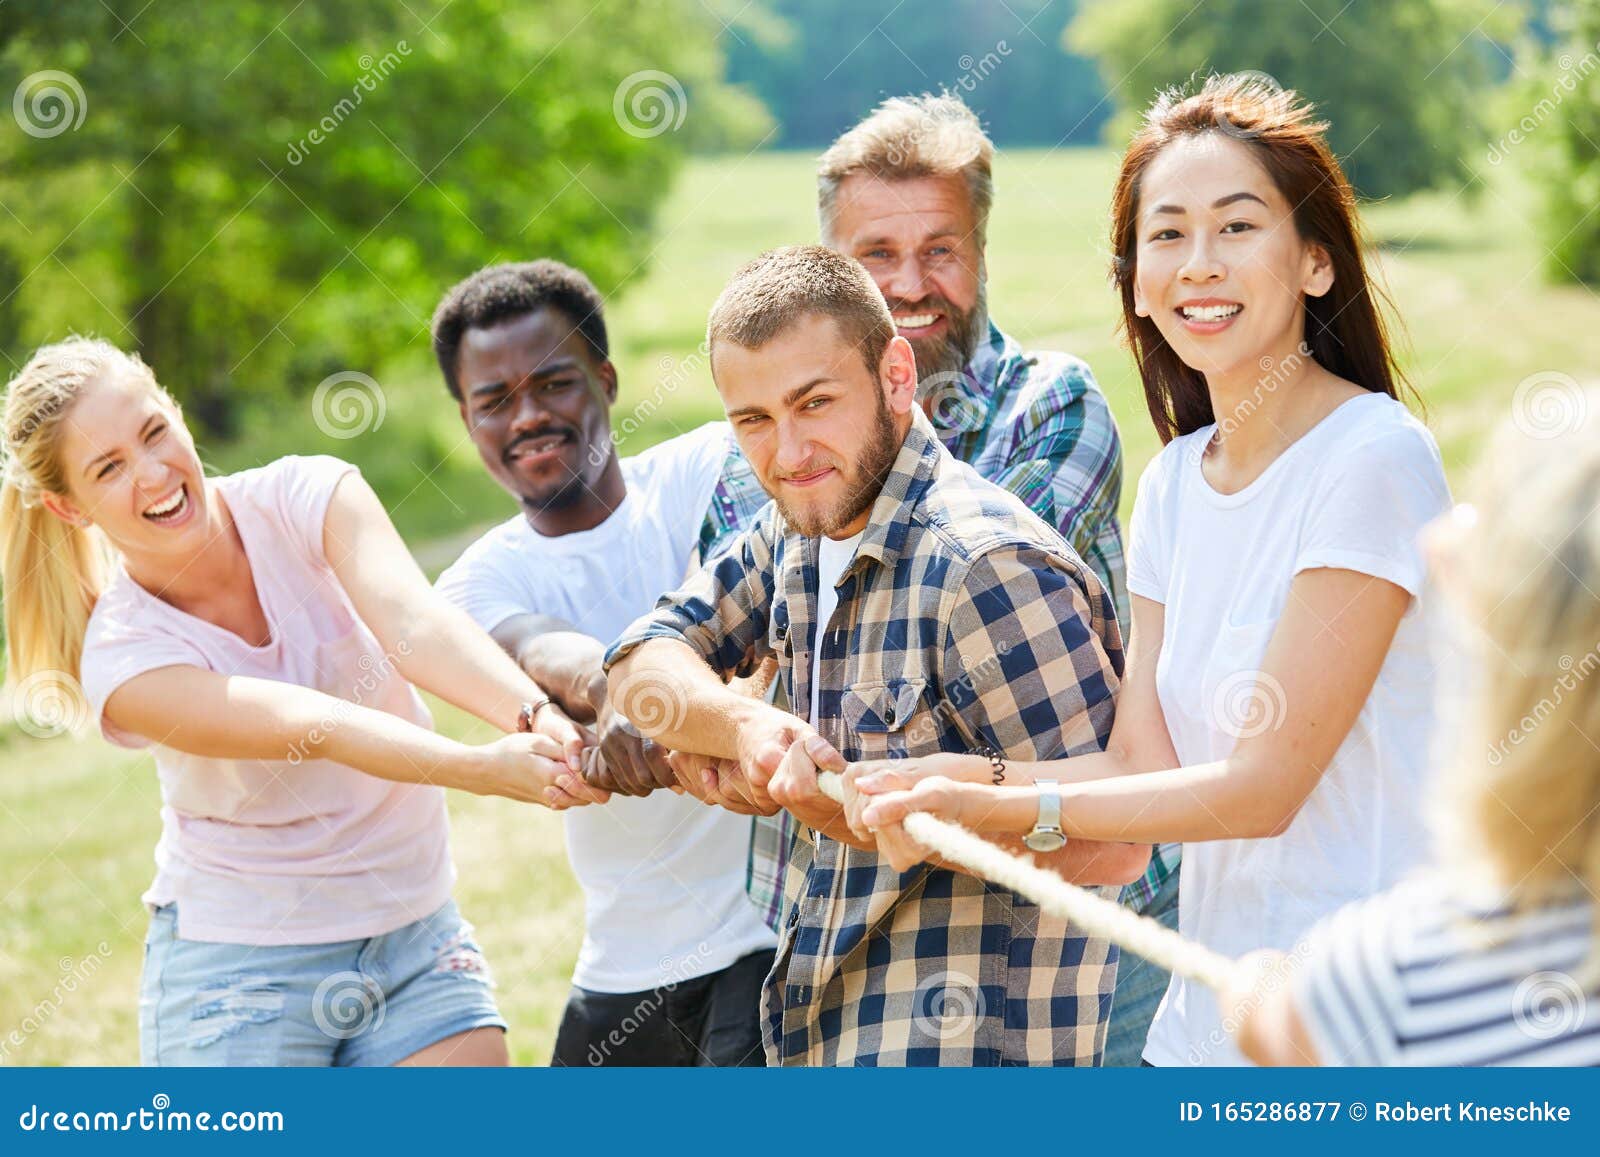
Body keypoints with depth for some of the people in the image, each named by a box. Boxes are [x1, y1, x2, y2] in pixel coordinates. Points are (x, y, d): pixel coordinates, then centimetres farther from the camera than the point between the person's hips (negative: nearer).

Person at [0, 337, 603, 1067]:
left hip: (415, 939, 2)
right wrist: (485, 768, -44)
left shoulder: (303, 500, -9)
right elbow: (320, 727, -29)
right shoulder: (124, 662, -15)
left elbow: (412, 624, -27)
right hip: (237, 971, -2)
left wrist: (538, 718, -46)